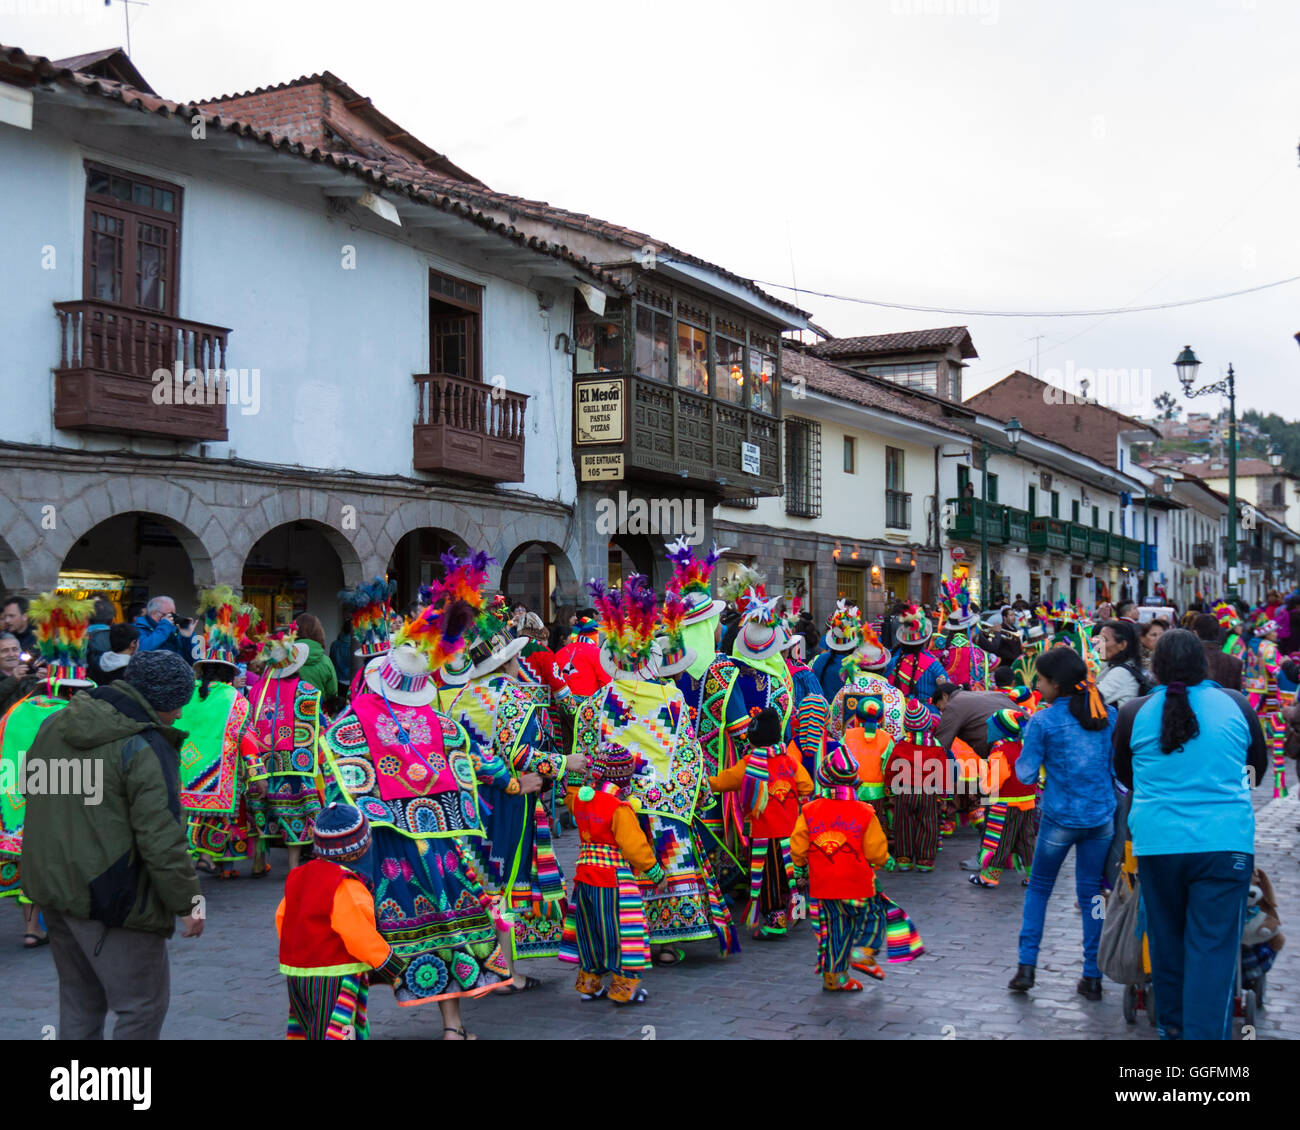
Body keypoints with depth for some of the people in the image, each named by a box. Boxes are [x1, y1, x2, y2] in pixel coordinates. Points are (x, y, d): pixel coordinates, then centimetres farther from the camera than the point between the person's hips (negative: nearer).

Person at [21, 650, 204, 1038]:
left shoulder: (56, 725, 7)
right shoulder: (147, 748, -19)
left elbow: (31, 786, 20)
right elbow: (161, 839, -22)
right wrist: (187, 902, -12)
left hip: (51, 885, 9)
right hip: (111, 900, -9)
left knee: (80, 999, 22)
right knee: (144, 1004, 3)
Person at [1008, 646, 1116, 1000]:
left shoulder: (1043, 721, -12)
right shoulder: (1108, 715, 0)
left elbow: (1025, 774, -7)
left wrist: (1027, 744, 7)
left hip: (1059, 818, -3)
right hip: (1101, 817, 3)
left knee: (1039, 887, 15)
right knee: (1091, 894, 11)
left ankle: (1026, 967, 11)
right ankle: (1093, 977, 14)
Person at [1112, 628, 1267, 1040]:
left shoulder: (1134, 713, 0)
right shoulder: (1235, 705, 1)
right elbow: (1259, 767, 17)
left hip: (1157, 843, 1)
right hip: (1225, 844, -1)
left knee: (1167, 938, 17)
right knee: (1214, 947, 0)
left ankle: (1173, 1025, 29)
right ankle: (1204, 1032, -5)